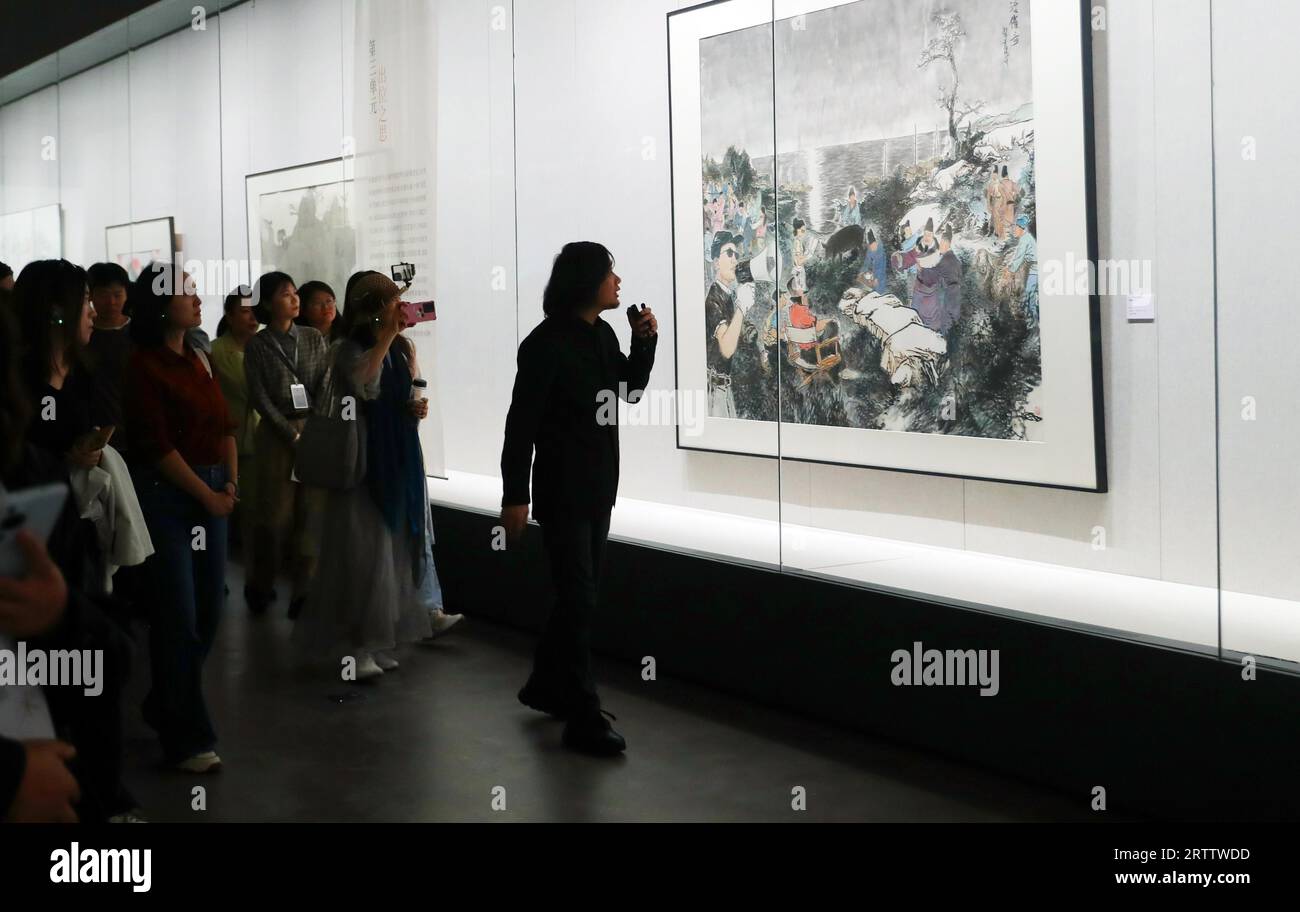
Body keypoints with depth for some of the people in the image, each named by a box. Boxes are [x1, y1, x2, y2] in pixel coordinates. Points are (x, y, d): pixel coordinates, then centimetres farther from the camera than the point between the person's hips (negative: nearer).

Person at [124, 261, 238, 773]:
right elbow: (156, 446, -14)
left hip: (212, 492, 7)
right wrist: (207, 495, -10)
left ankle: (165, 707, 30)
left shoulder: (199, 360, 13)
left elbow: (224, 425, 15)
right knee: (179, 616, -3)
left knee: (209, 607, 10)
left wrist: (231, 483, 1)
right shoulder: (143, 366, -10)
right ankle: (186, 739, 5)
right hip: (167, 494, -7)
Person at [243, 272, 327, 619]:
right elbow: (260, 398, -3)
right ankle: (260, 587, 20)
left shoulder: (314, 338, 9)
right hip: (276, 435, -2)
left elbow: (326, 388, 5)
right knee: (274, 515, 0)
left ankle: (305, 593, 4)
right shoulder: (257, 346, 2)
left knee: (311, 513, -2)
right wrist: (293, 435, -9)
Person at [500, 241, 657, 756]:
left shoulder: (602, 336, 6)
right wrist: (514, 495, -18)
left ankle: (545, 687, 31)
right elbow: (521, 423, -17)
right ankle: (583, 719, -2)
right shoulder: (546, 344, -17)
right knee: (578, 599, -7)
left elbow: (630, 392, 18)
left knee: (579, 595, 15)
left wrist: (644, 341, 2)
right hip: (562, 491, -8)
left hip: (597, 488, 8)